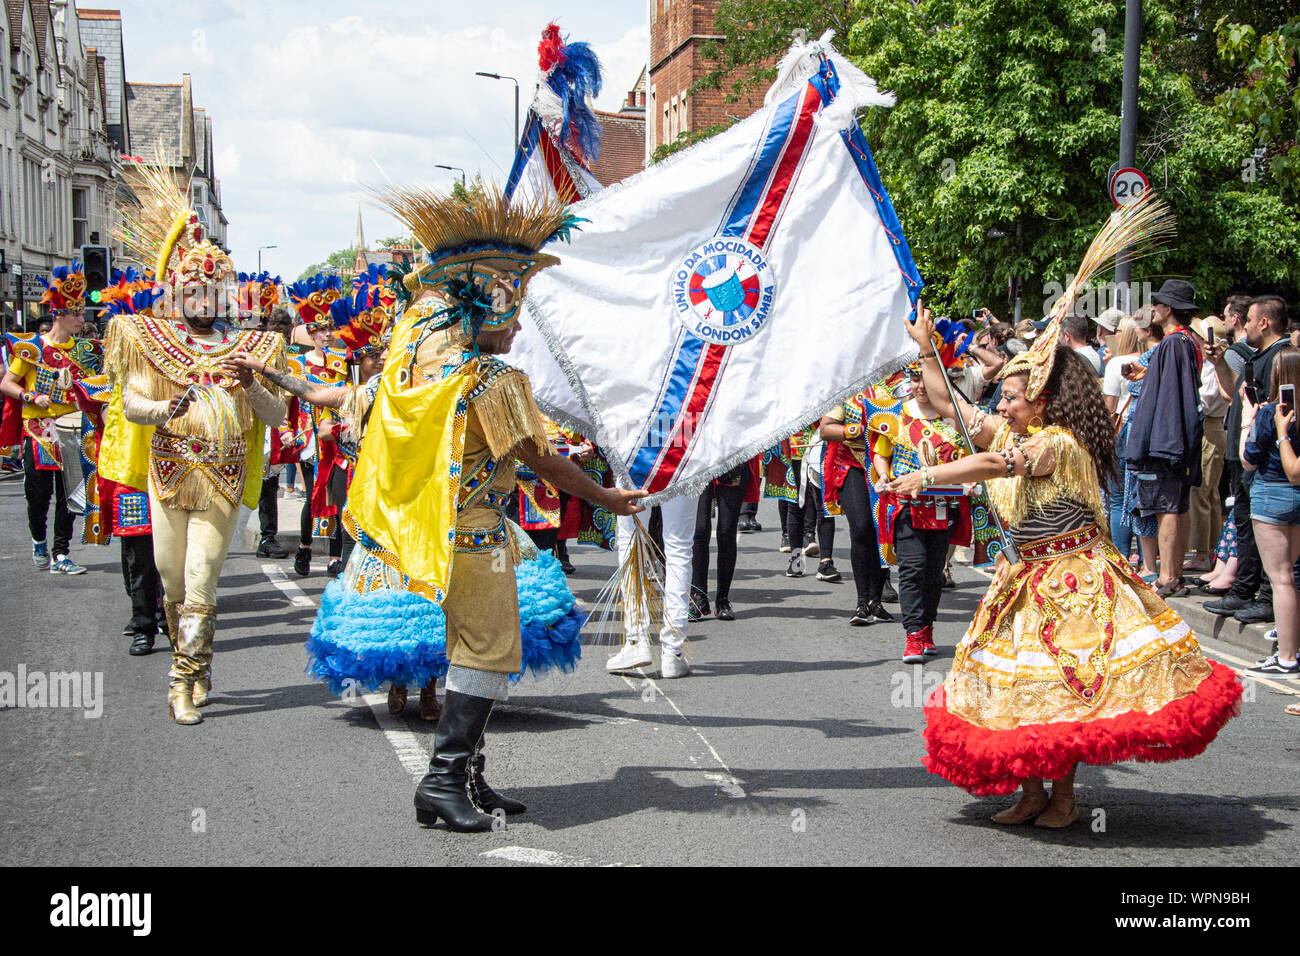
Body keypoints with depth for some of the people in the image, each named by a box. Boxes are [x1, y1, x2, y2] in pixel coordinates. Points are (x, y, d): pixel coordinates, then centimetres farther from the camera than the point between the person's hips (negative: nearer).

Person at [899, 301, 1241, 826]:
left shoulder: (1061, 442, -19)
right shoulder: (1008, 432, 6)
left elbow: (994, 464, -33)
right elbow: (946, 402, 12)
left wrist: (926, 477, -35)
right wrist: (924, 346, 8)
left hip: (1071, 577, -8)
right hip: (1026, 576, 8)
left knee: (1063, 687, -4)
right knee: (1014, 681, 5)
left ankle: (1063, 795, 10)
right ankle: (1032, 792, 13)